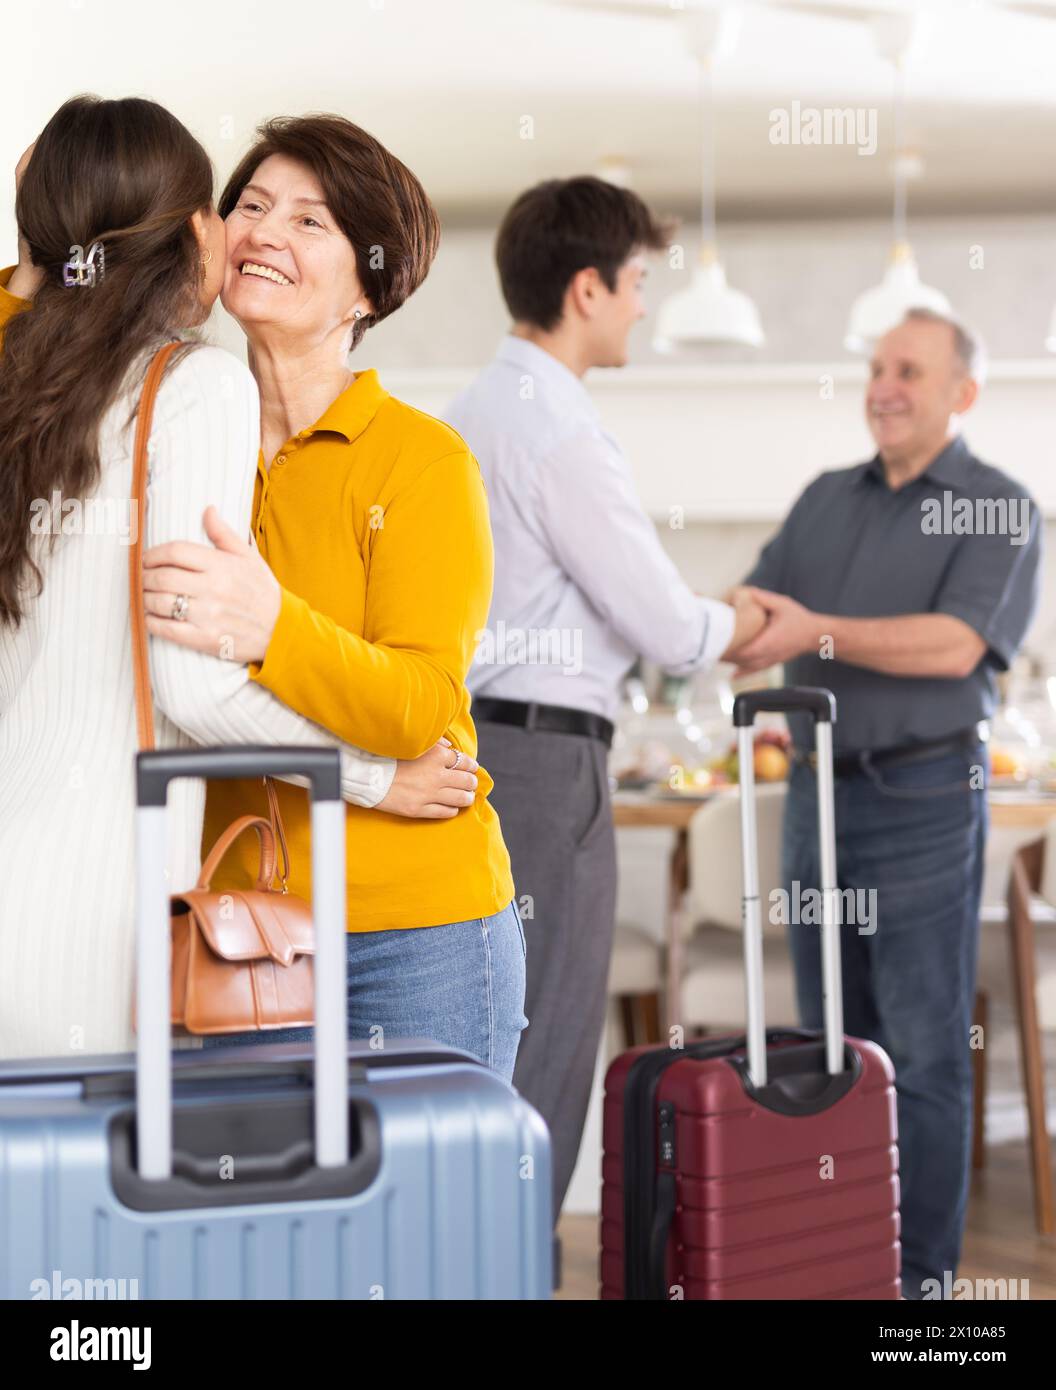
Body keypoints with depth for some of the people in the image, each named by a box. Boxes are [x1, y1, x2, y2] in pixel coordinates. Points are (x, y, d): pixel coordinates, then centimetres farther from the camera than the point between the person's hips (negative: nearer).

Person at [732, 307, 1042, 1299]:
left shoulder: (999, 509, -2)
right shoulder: (826, 500, 14)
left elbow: (957, 644, -16)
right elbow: (757, 614, 8)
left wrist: (817, 633, -23)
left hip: (923, 801, -5)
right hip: (818, 794, 6)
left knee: (922, 1049, -3)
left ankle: (921, 1272, 3)